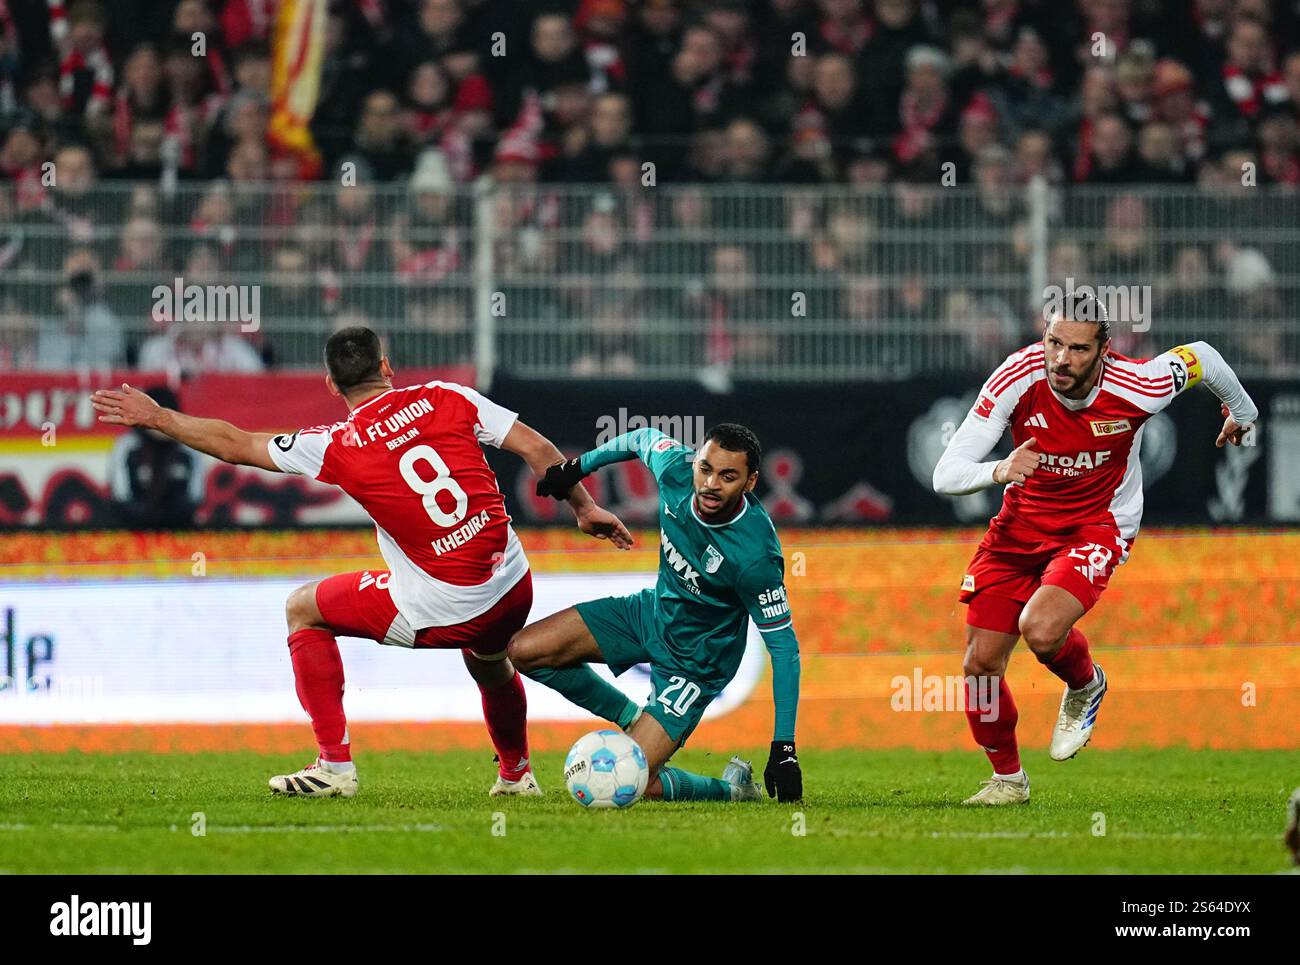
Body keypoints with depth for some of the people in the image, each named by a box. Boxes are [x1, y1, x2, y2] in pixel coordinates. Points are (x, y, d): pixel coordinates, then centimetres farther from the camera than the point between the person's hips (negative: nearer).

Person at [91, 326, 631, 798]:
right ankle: (516, 773, 54)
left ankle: (335, 764, 13)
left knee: (303, 609, 17)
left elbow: (235, 445, 4)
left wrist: (154, 417, 16)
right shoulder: (447, 398, 0)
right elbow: (537, 450, -1)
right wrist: (584, 508, 13)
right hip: (514, 592, 4)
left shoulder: (337, 446, -5)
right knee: (489, 661, 40)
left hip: (439, 616, -4)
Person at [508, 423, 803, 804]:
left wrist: (784, 748, -25)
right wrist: (578, 466, 15)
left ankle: (733, 789, 12)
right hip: (653, 611, 7)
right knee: (524, 652, -4)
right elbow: (644, 438, 5)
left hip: (696, 660, -7)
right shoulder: (676, 469, -21)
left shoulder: (756, 555, -34)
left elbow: (783, 644, -25)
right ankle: (634, 719, 14)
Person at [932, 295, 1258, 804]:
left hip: (1096, 527, -3)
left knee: (1041, 629, -29)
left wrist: (1241, 412, 20)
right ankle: (1007, 777, 27)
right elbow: (945, 475, -24)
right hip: (1021, 526, 3)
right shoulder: (1017, 377, -23)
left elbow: (1201, 357, -1)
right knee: (981, 662, -1)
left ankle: (1086, 686, 8)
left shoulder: (1136, 388, -25)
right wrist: (997, 471, -46)